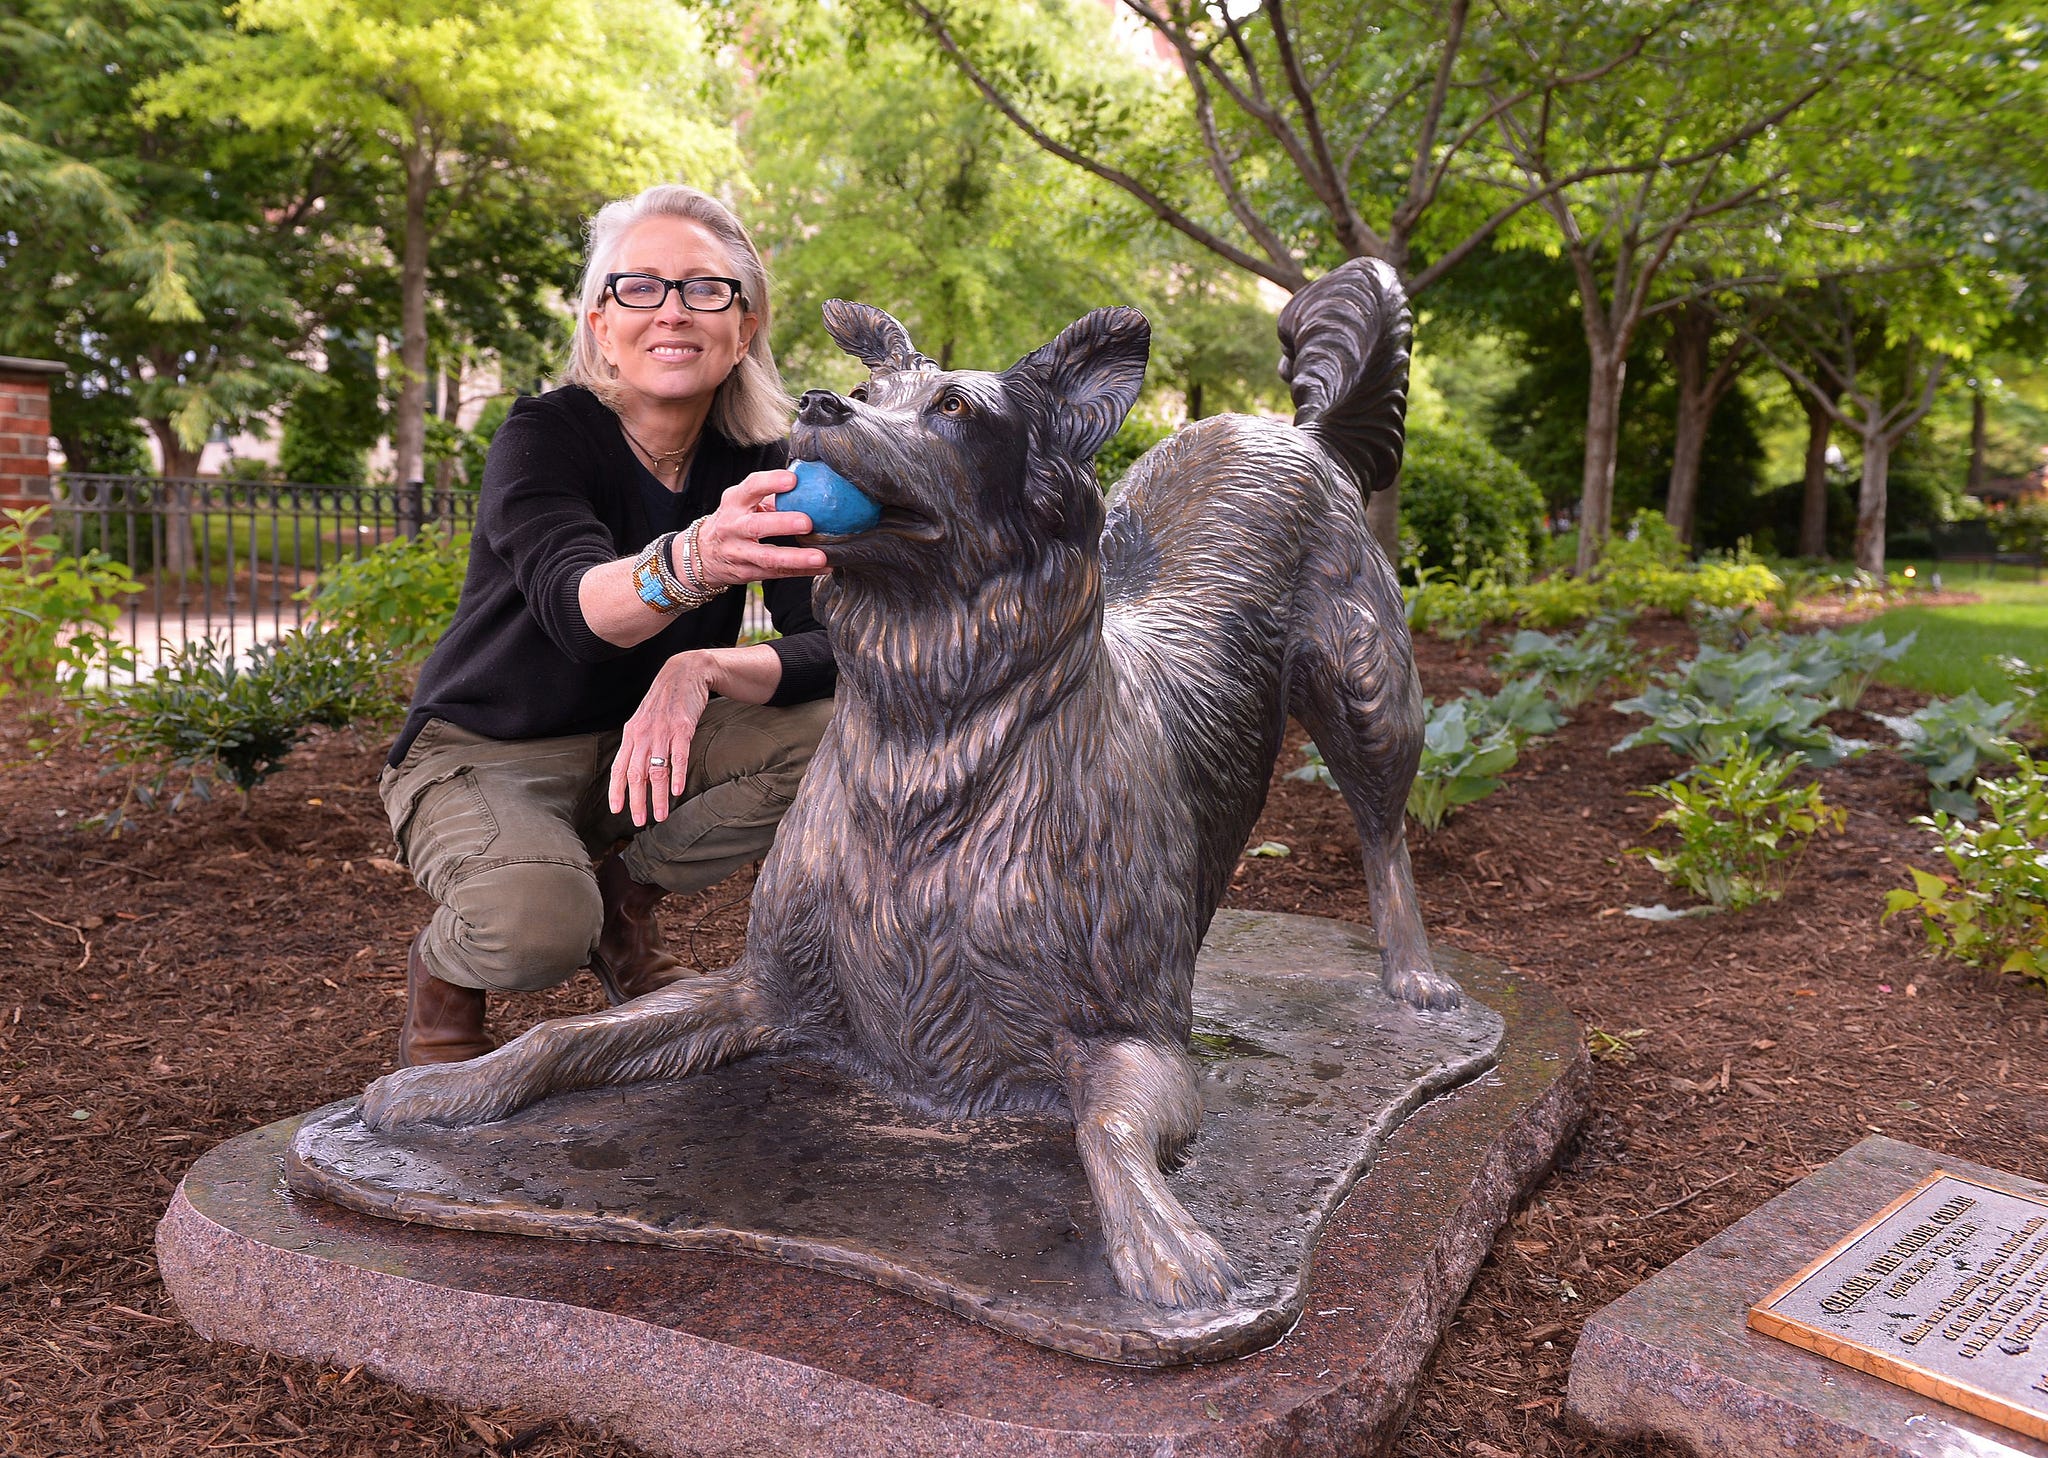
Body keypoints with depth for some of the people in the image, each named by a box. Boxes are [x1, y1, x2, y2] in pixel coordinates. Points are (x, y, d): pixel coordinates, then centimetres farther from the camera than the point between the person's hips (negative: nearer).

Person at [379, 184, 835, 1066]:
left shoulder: (759, 463, -7)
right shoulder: (543, 435, -19)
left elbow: (833, 649, -17)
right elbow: (575, 600, -41)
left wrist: (706, 669, -37)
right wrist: (690, 563, -63)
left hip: (638, 749, 5)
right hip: (482, 753, -4)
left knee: (831, 730, -21)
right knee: (535, 926, -35)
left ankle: (625, 897, 2)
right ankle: (441, 973, 4)